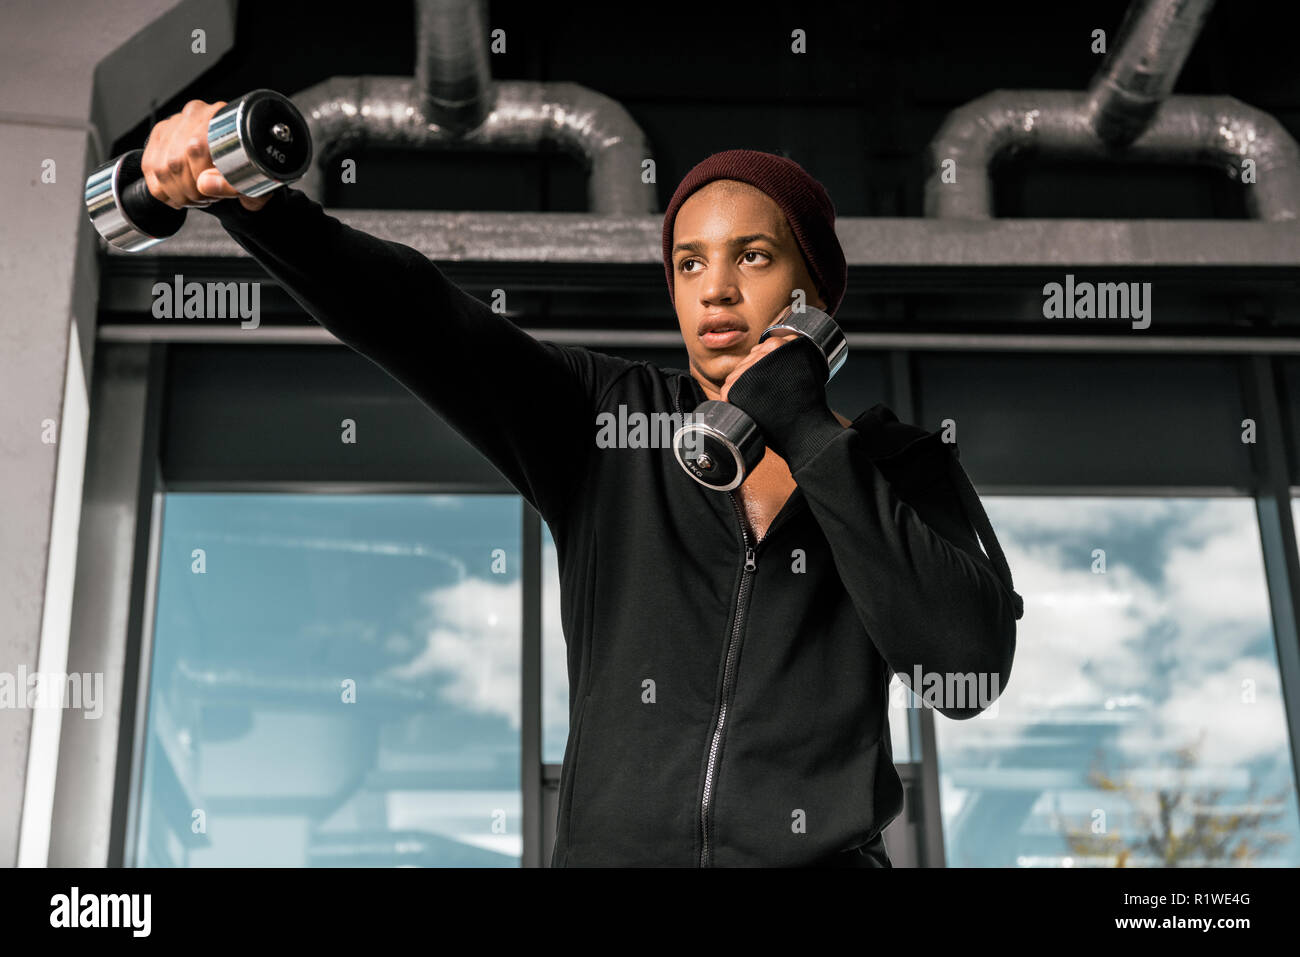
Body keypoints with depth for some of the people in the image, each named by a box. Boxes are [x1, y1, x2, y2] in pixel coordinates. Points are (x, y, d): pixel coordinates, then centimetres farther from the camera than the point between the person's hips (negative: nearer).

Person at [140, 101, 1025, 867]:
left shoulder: (900, 464, 7)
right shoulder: (601, 420, 7)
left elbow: (972, 667, -8)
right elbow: (414, 316, -5)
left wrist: (812, 437, -8)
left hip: (823, 851, 0)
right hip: (610, 844, 1)